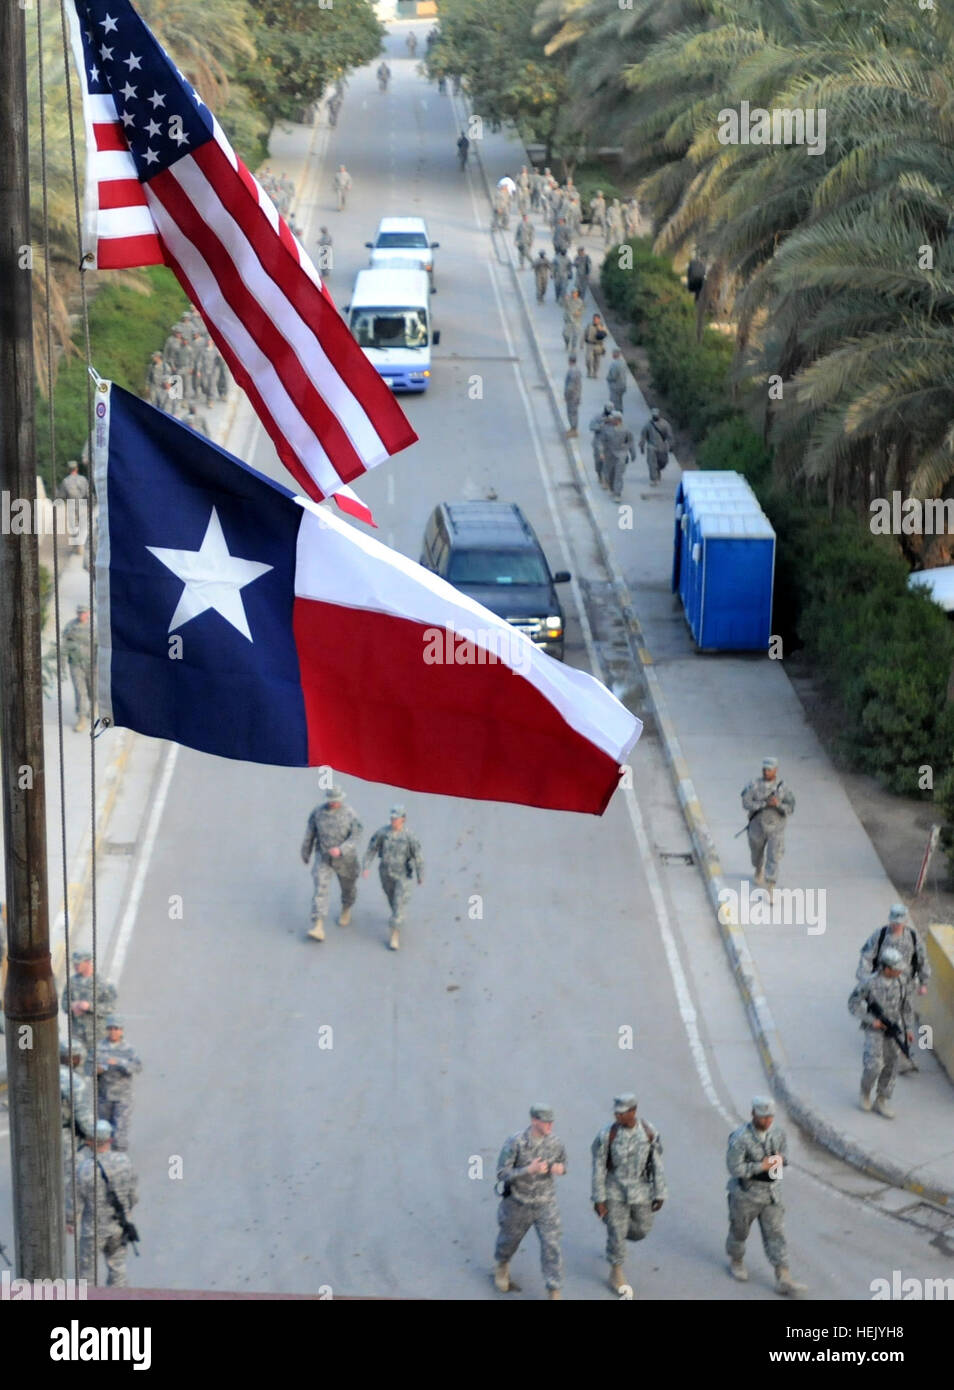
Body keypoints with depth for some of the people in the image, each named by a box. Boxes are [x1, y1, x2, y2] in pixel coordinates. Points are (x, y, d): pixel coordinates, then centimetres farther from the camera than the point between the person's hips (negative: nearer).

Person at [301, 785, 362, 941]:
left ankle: (346, 909, 56)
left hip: (344, 858, 0)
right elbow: (310, 833, 1)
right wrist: (305, 854, 11)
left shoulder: (350, 814, -18)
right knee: (320, 889, -13)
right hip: (323, 858, 0)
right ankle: (318, 928, -19)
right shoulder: (318, 811, -12)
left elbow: (355, 838, -21)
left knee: (348, 886, 22)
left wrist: (340, 850, -39)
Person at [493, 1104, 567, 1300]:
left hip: (545, 1204, 2)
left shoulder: (554, 1141, -13)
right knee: (510, 1240, 23)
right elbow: (502, 1175, -23)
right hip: (519, 1203, -2)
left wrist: (560, 1168, -20)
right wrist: (529, 1170, -37)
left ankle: (554, 1294, 4)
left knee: (551, 1247, -5)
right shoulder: (515, 1142, -26)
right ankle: (501, 1266, 57)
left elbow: (562, 1163, 6)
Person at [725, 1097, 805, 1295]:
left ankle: (783, 1280, -3)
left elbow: (784, 1157, 8)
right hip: (745, 1193, -4)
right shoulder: (740, 1138, -23)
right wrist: (761, 1167, -24)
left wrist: (780, 1160, -16)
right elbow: (735, 1168, -22)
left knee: (775, 1234, -1)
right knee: (740, 1230, 16)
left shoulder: (779, 1133, -6)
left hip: (771, 1192, 4)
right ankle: (736, 1262, 45)